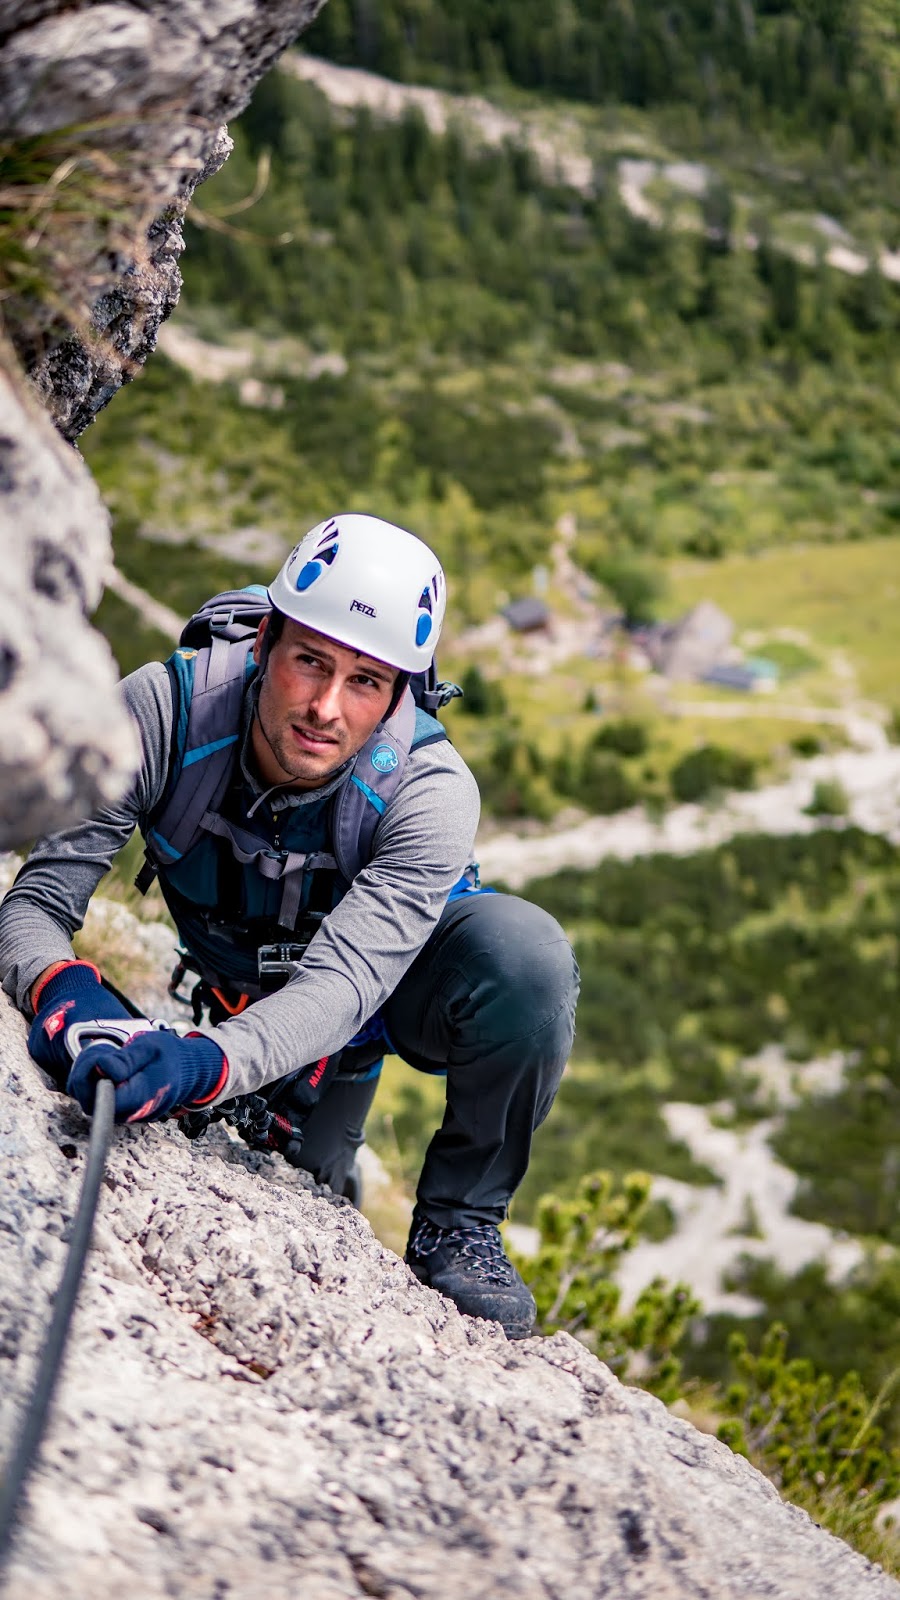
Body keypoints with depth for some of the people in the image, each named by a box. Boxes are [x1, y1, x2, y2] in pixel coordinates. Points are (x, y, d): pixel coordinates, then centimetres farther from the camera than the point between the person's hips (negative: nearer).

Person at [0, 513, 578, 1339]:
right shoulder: (164, 708, -31)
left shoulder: (431, 790, -35)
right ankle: (325, 1174, 37)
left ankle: (457, 1221, -11)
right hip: (234, 989, 2)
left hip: (376, 987, -2)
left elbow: (340, 983, -46)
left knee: (524, 948, -34)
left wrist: (204, 1062, -67)